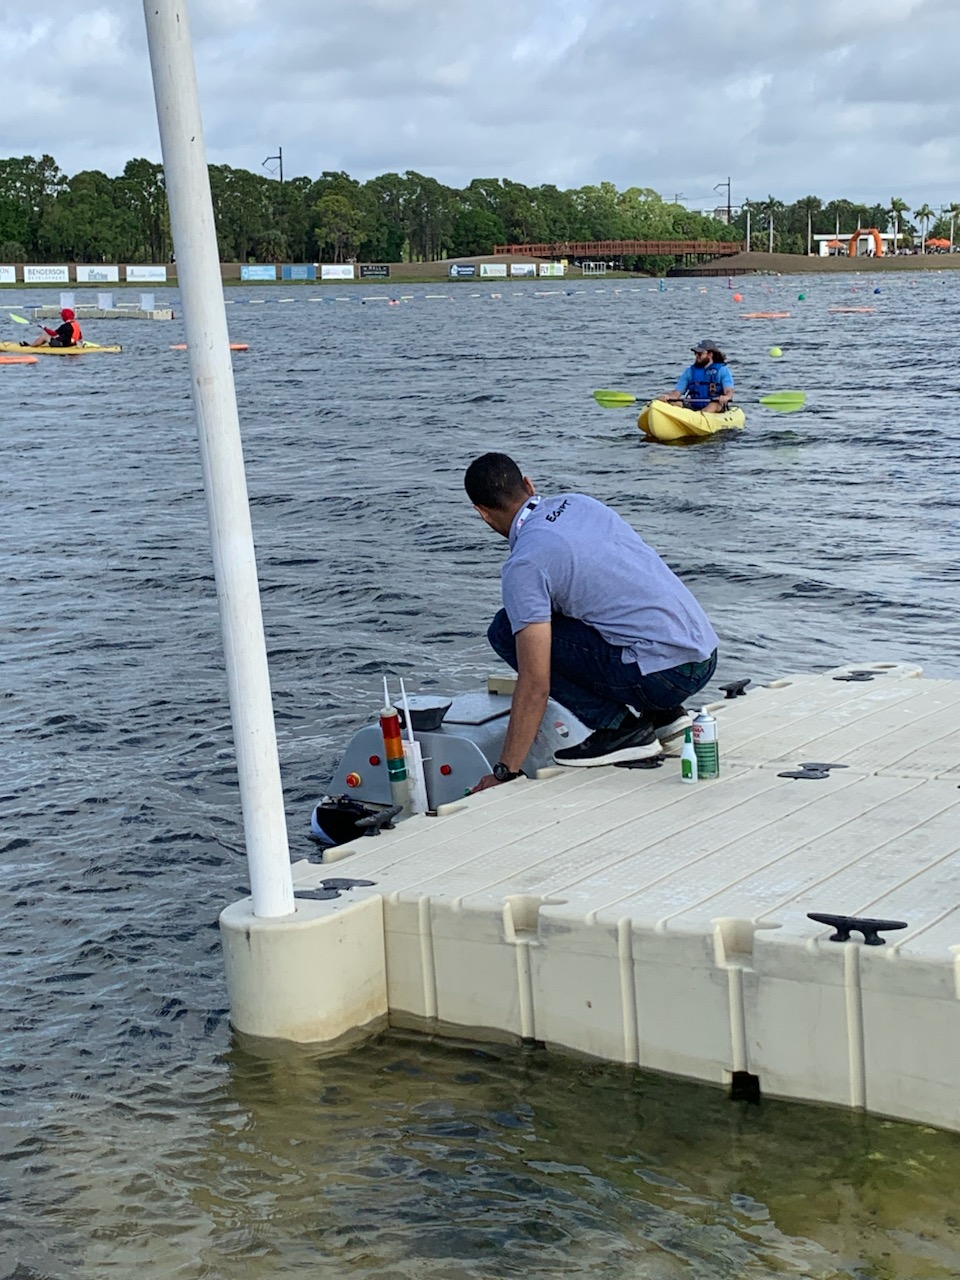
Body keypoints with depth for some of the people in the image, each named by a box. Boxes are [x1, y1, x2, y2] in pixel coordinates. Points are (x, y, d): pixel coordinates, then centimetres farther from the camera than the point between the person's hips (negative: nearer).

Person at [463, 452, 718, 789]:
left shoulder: (525, 563, -11)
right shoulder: (578, 502, 13)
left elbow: (535, 685, -16)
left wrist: (504, 773, -9)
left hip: (665, 673, -9)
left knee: (507, 631, -5)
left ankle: (621, 726, -4)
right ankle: (660, 713, 16)